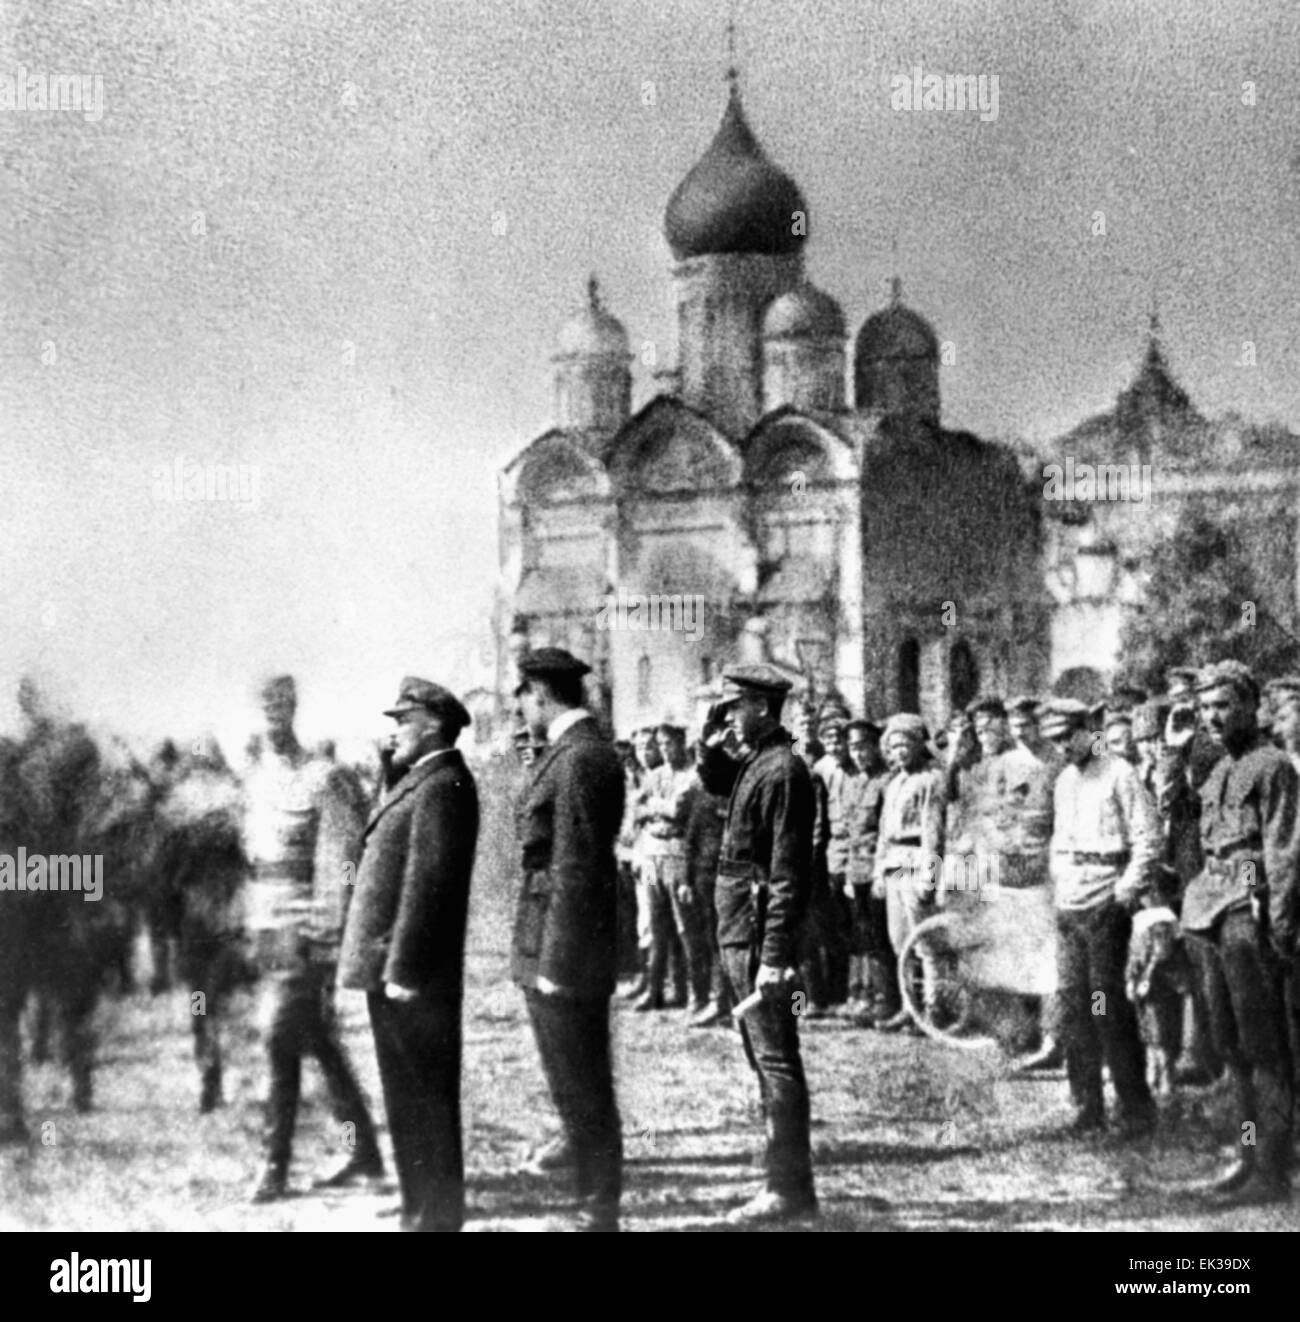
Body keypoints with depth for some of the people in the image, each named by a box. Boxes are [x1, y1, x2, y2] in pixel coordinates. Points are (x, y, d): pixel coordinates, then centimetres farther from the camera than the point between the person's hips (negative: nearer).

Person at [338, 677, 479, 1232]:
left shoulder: (442, 786, -15)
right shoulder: (423, 782, 17)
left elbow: (427, 883, -21)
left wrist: (402, 968, -22)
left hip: (413, 977, -10)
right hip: (395, 971, 10)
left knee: (424, 1103, -3)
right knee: (410, 1102, 15)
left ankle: (434, 1215, 3)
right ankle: (424, 1211, 22)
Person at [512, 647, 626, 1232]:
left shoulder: (579, 759, -18)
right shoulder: (578, 751, 13)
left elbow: (575, 870, -21)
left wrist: (554, 962, -20)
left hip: (563, 951, -10)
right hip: (558, 951, 10)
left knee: (582, 1093, -1)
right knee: (582, 1090, 15)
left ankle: (599, 1214, 7)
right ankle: (595, 1206, 23)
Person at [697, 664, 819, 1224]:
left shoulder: (781, 771, -17)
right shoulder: (754, 764, 11)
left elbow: (788, 873, -21)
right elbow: (713, 779, 34)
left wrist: (774, 957, -24)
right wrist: (712, 739, 12)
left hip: (758, 938, -10)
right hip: (739, 934, 10)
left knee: (776, 1061, -5)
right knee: (769, 1059, 15)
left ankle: (790, 1191, 1)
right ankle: (788, 1181, 23)